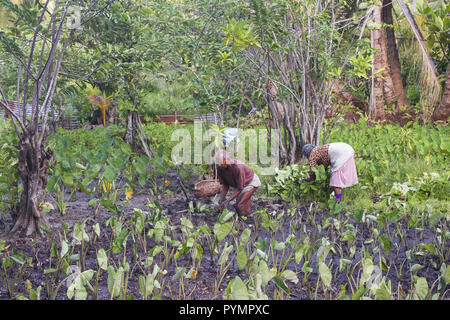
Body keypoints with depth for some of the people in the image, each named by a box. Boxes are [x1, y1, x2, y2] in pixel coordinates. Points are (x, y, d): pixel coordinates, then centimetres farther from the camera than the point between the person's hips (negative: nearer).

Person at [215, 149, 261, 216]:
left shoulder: (237, 167, -41)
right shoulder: (220, 168, -21)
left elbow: (239, 188, -33)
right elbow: (225, 185, -10)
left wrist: (227, 201, -37)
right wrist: (222, 198, -26)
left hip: (252, 182, -7)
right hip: (239, 183, 7)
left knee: (239, 206, -18)